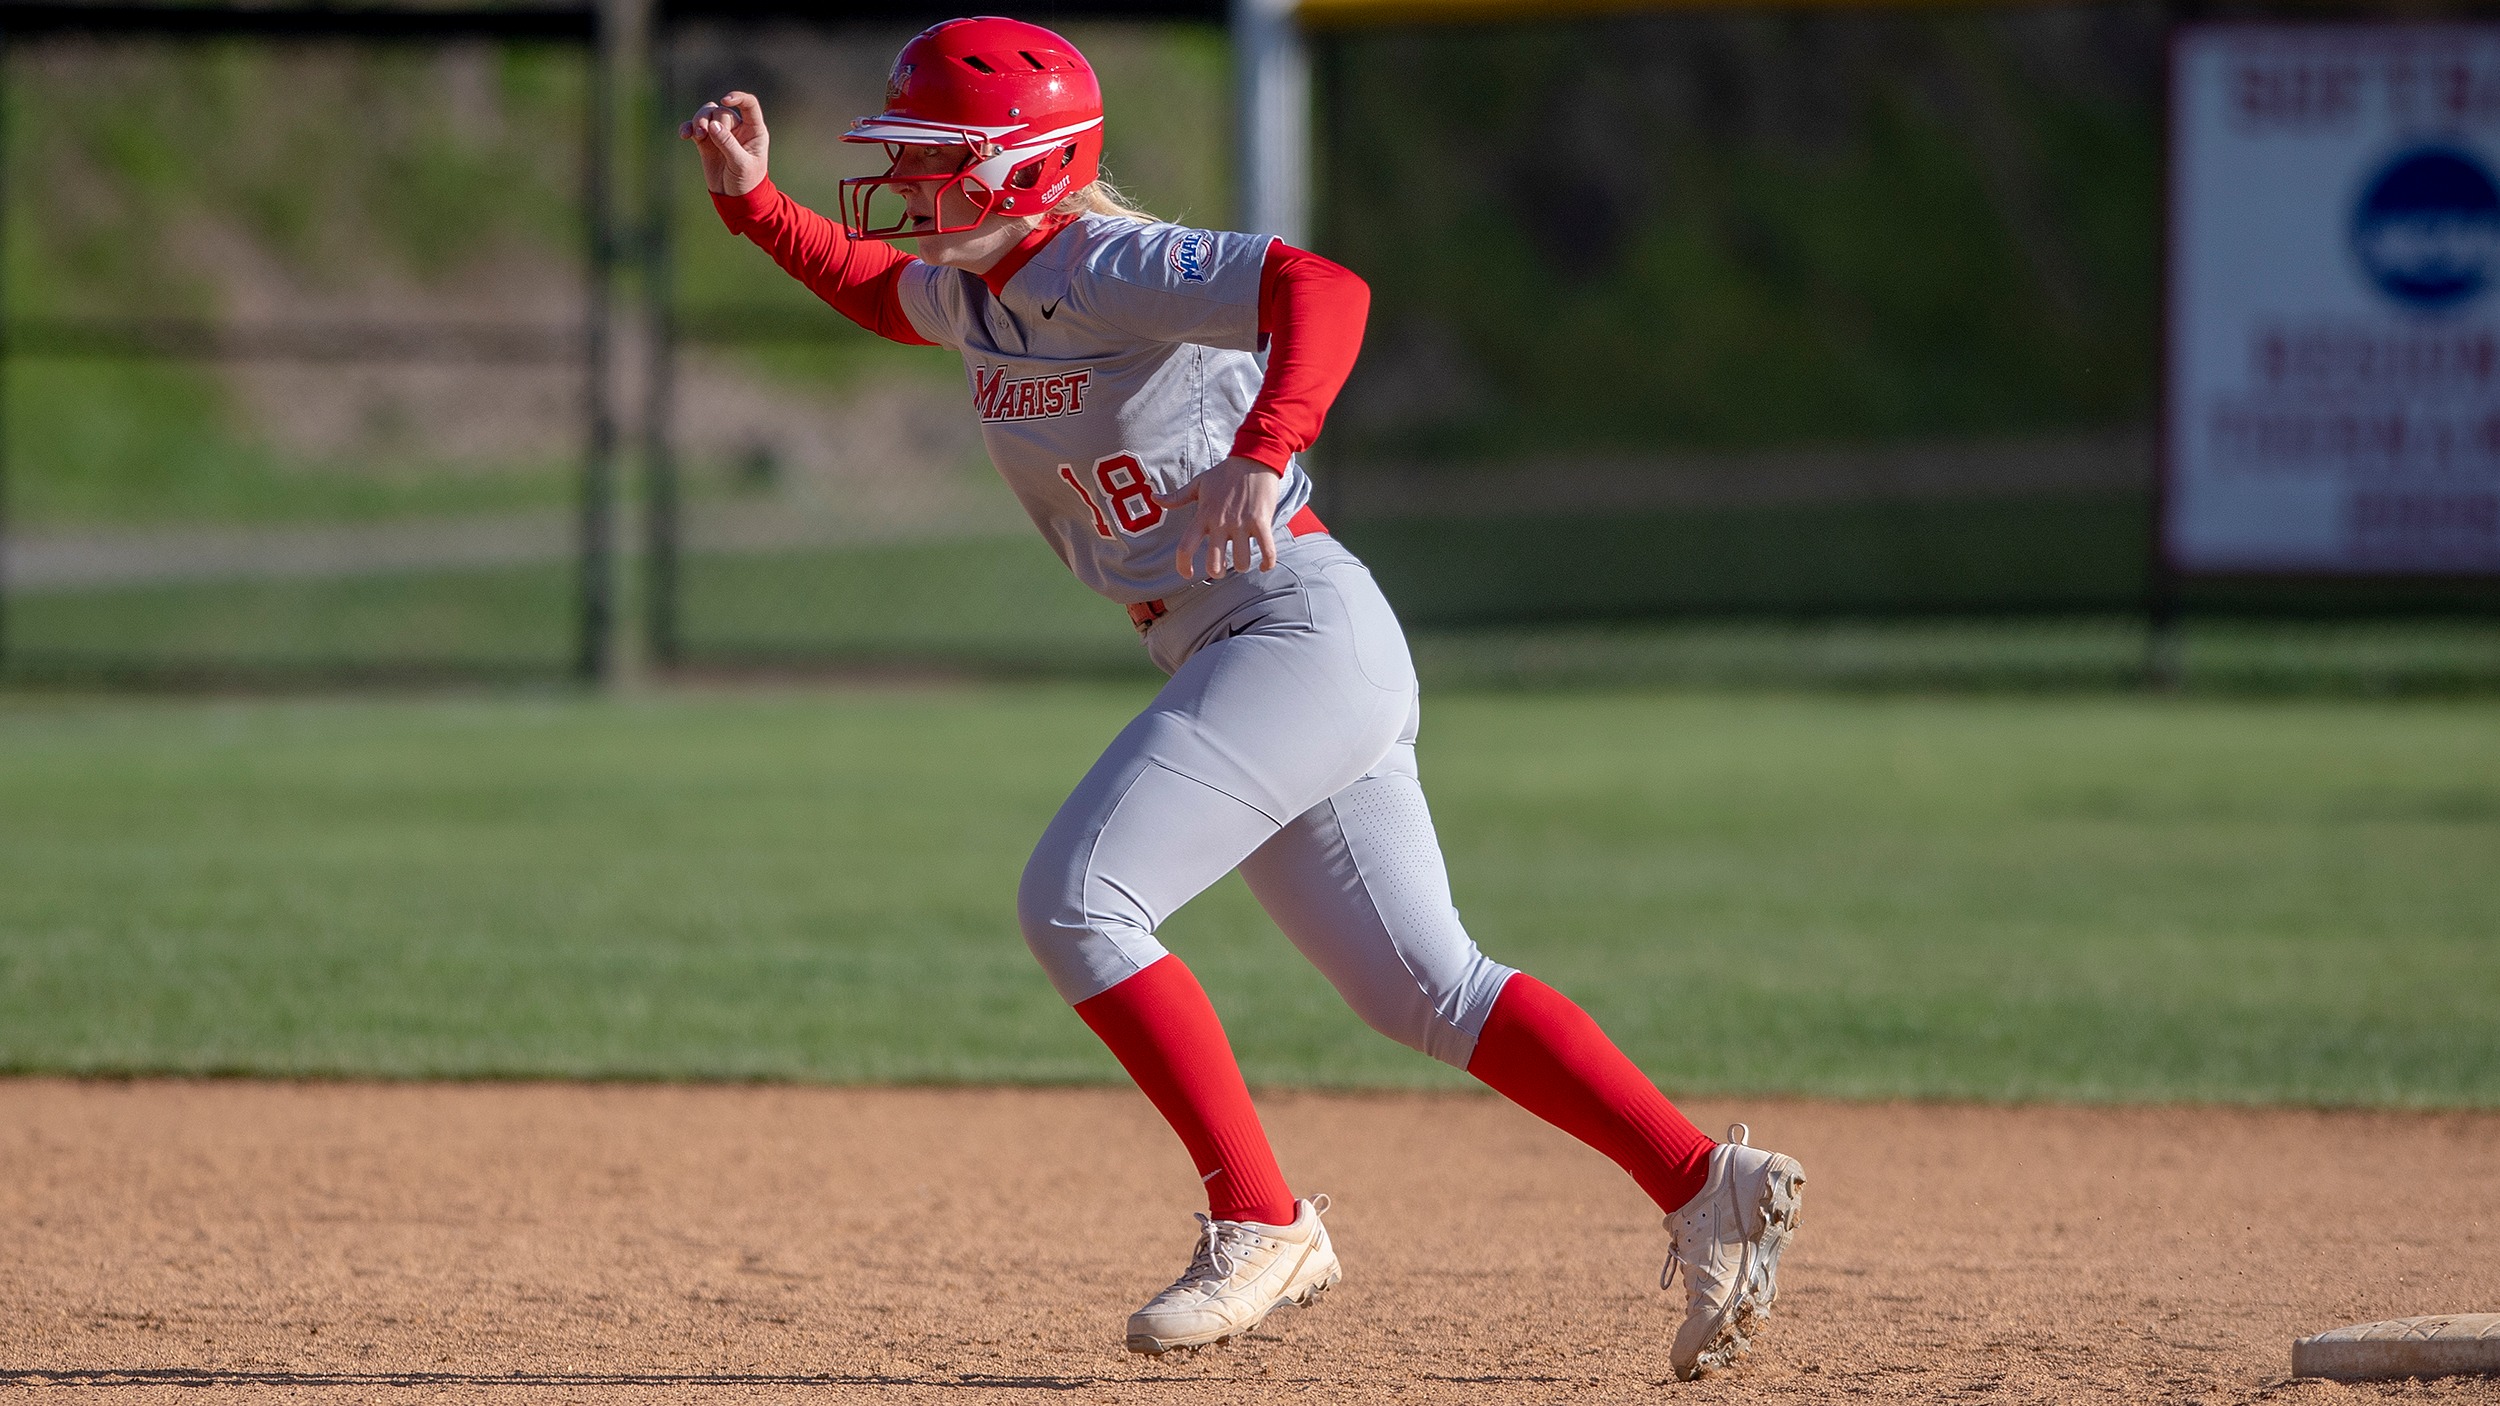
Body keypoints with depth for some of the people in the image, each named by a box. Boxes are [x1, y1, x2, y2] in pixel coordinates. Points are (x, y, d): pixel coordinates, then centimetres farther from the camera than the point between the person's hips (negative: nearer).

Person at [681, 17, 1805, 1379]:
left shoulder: (1105, 269, -15)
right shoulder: (982, 286, 12)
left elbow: (1322, 289, -29)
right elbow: (886, 294, 35)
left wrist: (1260, 455, -43)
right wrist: (752, 202, 22)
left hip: (1301, 628, -10)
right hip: (1229, 662, 10)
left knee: (1073, 902, -17)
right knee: (1422, 989, 7)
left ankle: (1260, 1223, -12)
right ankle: (1707, 1191, 6)